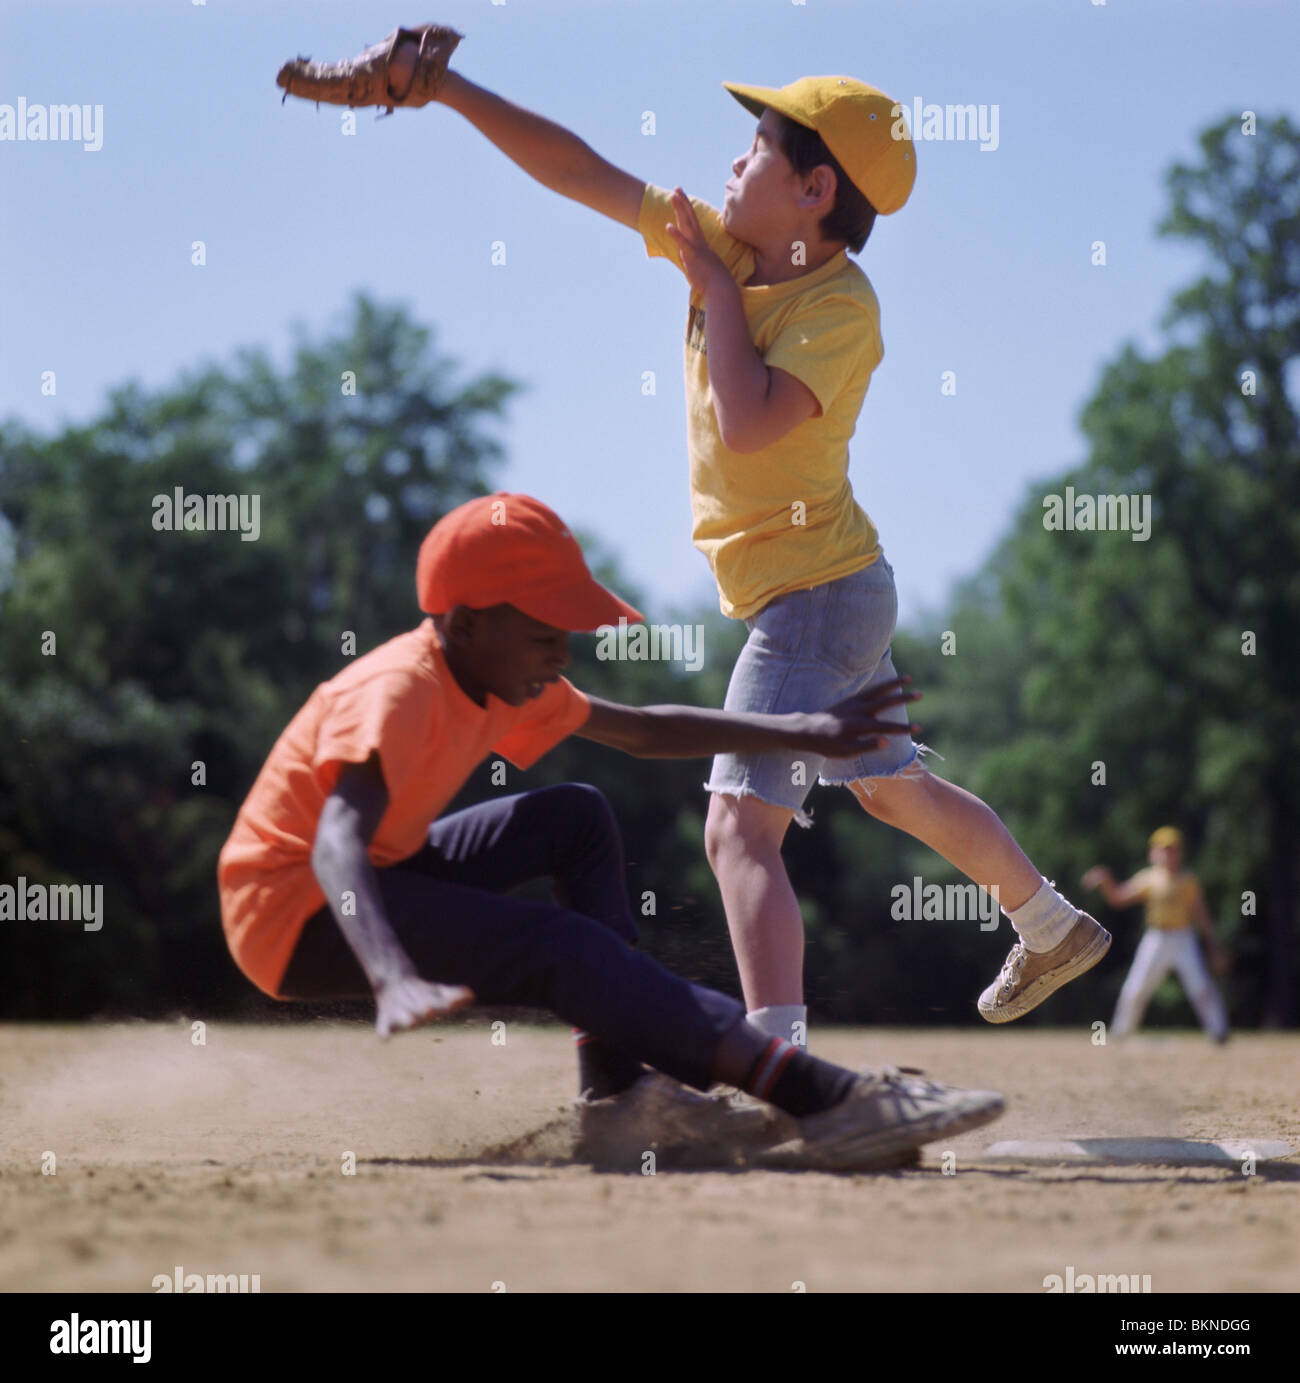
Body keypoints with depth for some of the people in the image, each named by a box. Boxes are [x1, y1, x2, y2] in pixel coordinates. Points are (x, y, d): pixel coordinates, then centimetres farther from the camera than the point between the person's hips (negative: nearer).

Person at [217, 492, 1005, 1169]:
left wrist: (803, 733, 11)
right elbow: (336, 842, -43)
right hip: (294, 916, -10)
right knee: (562, 949, -24)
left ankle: (617, 1093, -2)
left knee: (577, 818, 11)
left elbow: (639, 732, 16)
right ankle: (822, 1101, -29)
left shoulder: (503, 676, 3)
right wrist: (393, 978, -60)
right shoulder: (399, 692, -25)